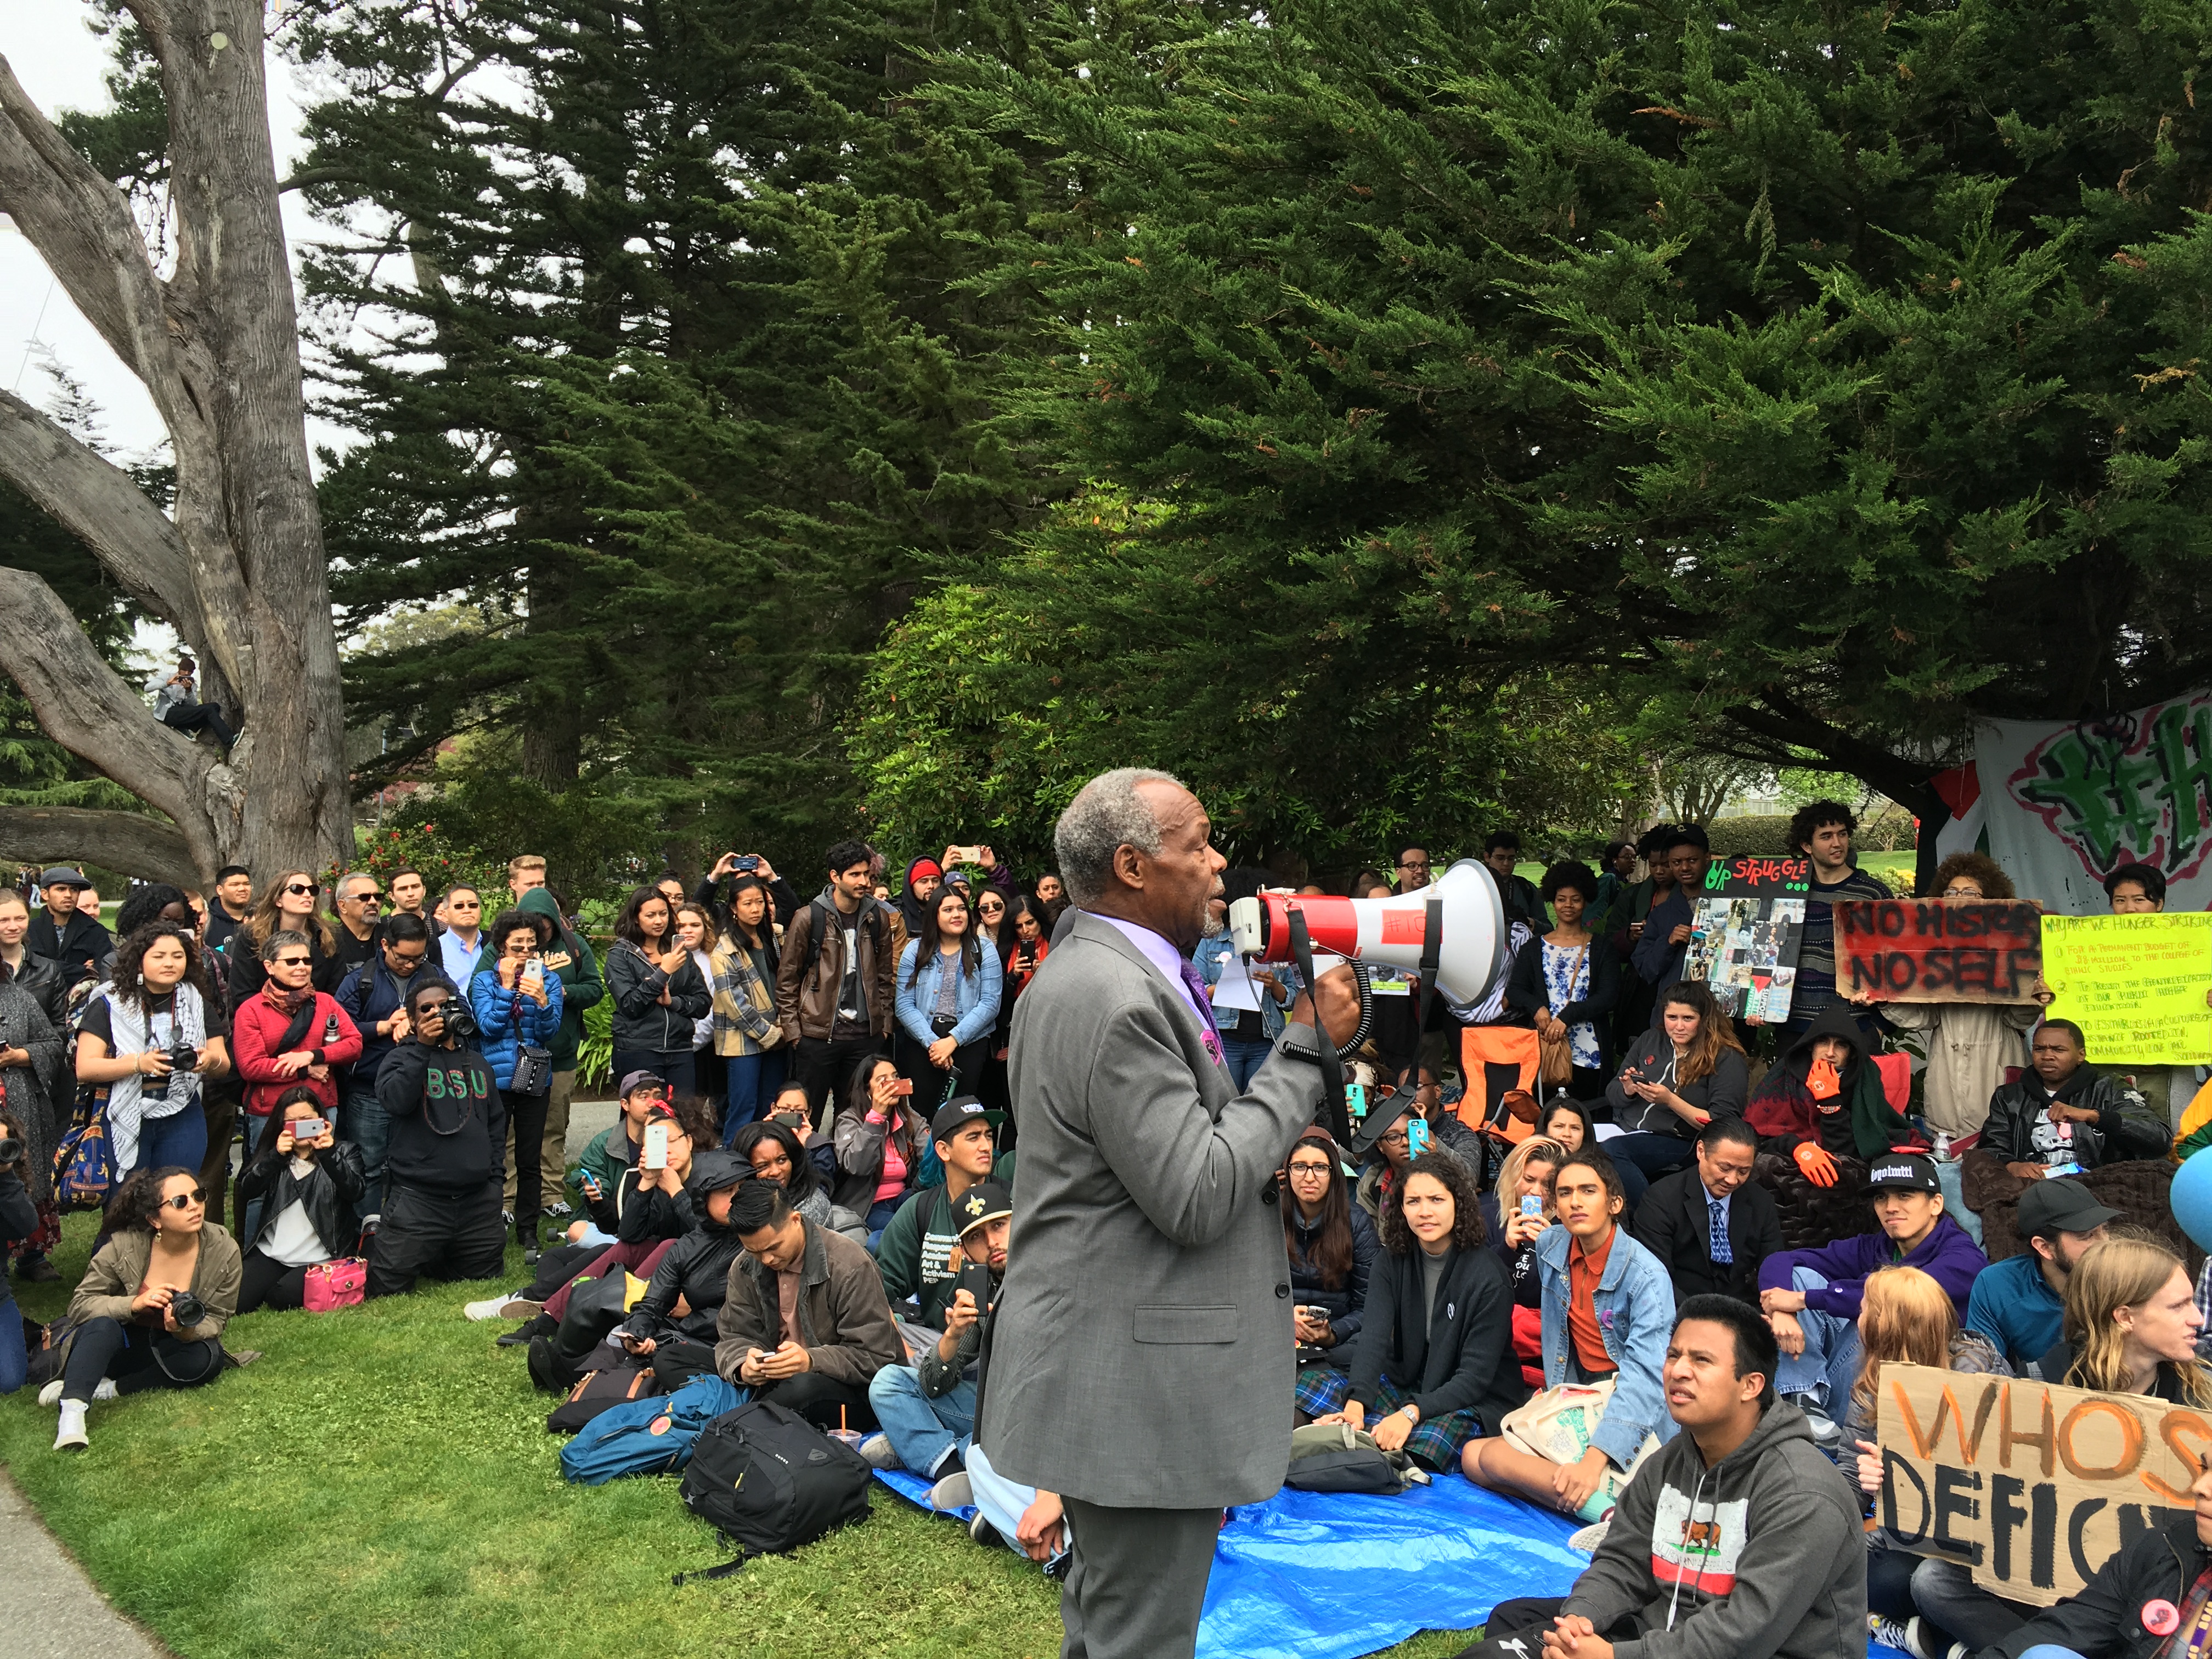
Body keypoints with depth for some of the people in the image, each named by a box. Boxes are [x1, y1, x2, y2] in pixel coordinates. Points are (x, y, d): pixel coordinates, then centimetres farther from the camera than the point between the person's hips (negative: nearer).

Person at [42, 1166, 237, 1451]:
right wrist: (134, 1304, -33)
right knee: (102, 1326, -33)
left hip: (172, 1348, 2)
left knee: (207, 1358, -31)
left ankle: (108, 1389, -21)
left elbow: (216, 1321, -9)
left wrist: (186, 1329, -32)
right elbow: (80, 1304, -15)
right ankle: (72, 1410, -43)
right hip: (121, 1343, -1)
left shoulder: (223, 1251, -16)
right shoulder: (124, 1246, -18)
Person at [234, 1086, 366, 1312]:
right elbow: (247, 1191, -3)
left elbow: (354, 1192, -13)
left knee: (282, 1297, -28)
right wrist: (276, 1156, -20)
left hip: (318, 1258, -3)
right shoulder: (274, 1153, 14)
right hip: (271, 1252, 4)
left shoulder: (344, 1152, 7)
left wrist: (329, 1155, -29)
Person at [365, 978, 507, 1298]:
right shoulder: (405, 1057, 1)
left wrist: (494, 1169, 13)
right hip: (418, 1198, -5)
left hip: (478, 1198, 5)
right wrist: (423, 1047, -22)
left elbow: (497, 1119, 23)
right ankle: (376, 1244, 26)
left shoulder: (476, 1063, 17)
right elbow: (395, 1101, -20)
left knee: (483, 1273, 13)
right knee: (388, 1287, -6)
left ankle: (429, 1258, 37)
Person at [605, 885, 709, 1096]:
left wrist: (673, 1002, -7)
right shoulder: (620, 955, 2)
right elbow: (629, 1005, -9)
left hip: (680, 1051, 4)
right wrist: (663, 973, -14)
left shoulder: (681, 953, 15)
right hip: (638, 1053, -3)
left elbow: (704, 1002, 10)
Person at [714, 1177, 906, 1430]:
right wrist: (744, 1366, -20)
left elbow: (875, 1357, -16)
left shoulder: (849, 1264, -15)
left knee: (804, 1387, -39)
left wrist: (811, 1361, -32)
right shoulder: (745, 1269, 5)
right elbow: (733, 1338, 6)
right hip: (778, 1379, 5)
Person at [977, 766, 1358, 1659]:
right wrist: (1304, 1050, -17)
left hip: (1111, 1372, 11)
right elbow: (1198, 1198, -23)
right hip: (1136, 1385, -11)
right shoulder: (1113, 998, -23)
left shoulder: (1102, 972, 10)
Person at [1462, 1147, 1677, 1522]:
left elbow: (1643, 1376, -28)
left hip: (1637, 1416, -8)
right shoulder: (1551, 1246, 4)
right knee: (1474, 1456, -17)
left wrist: (1593, 1460, -39)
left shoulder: (1647, 1275, -15)